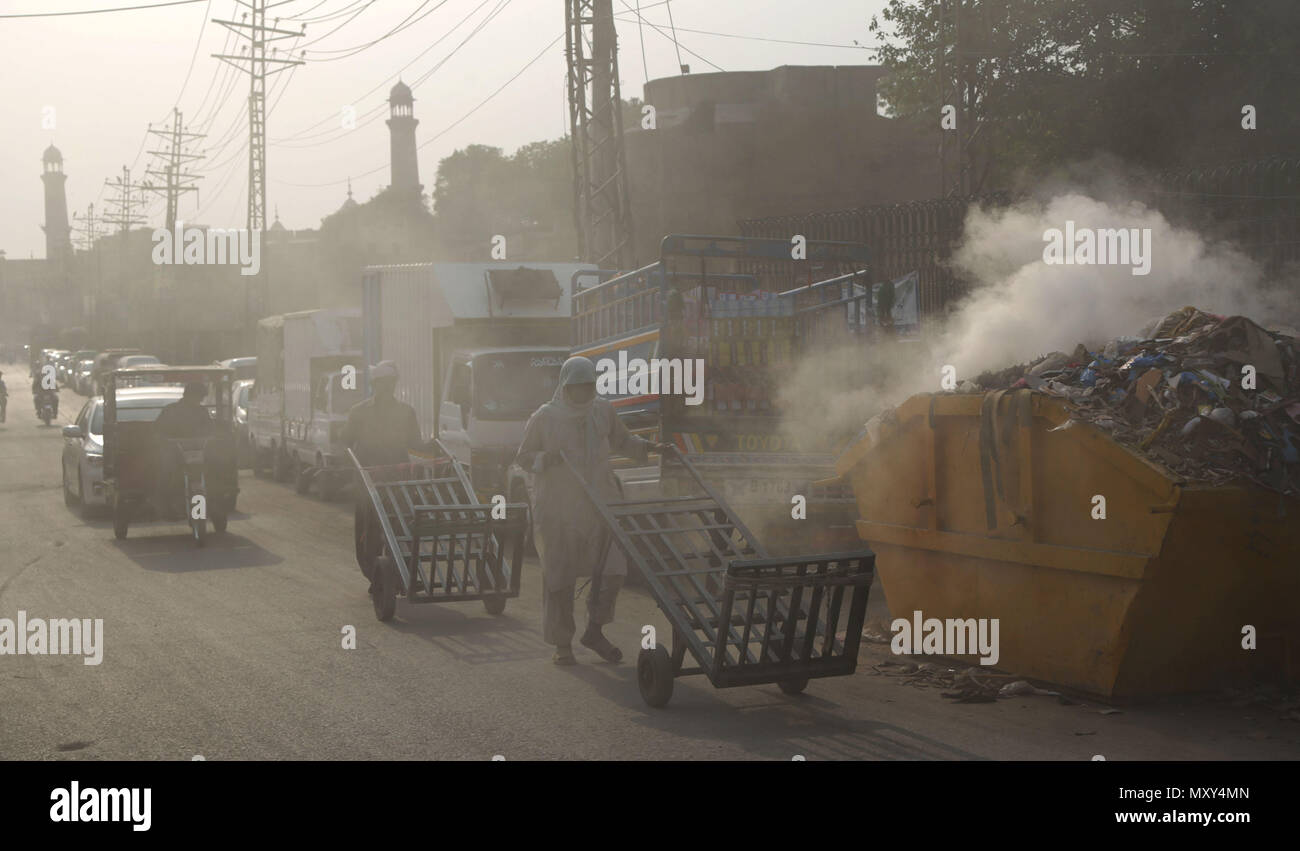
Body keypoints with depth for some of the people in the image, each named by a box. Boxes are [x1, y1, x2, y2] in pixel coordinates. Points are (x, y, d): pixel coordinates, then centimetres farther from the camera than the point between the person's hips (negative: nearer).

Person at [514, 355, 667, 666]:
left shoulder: (603, 412, 5)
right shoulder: (545, 418, -5)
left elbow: (623, 440, 22)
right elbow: (523, 457, 1)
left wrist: (647, 447, 5)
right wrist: (546, 459, -19)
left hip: (599, 503, 3)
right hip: (557, 509, -3)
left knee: (612, 569, -5)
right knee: (559, 577, 1)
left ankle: (594, 631, 15)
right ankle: (562, 644, 14)